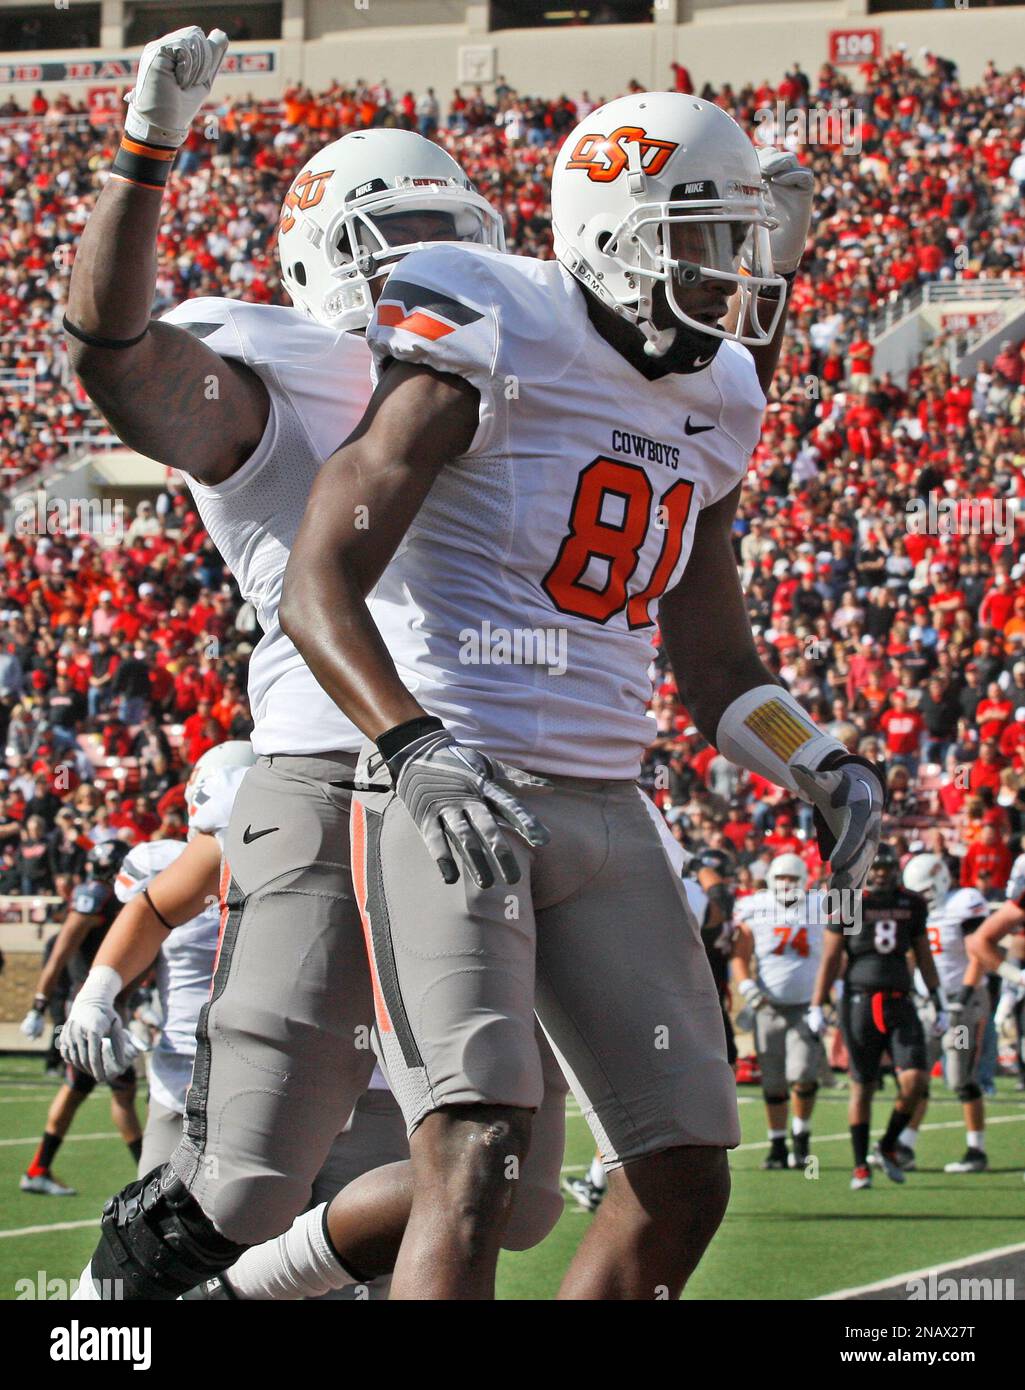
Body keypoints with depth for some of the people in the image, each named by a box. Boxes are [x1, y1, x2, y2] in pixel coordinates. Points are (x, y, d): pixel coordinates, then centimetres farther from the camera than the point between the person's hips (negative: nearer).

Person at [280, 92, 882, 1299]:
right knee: (473, 1162, -21)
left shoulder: (709, 407, 14)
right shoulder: (488, 354, -10)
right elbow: (316, 591, -16)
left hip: (601, 812, 8)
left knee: (683, 1181, 6)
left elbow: (715, 666, 22)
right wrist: (417, 751, -31)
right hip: (450, 802, -8)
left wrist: (822, 768, 3)